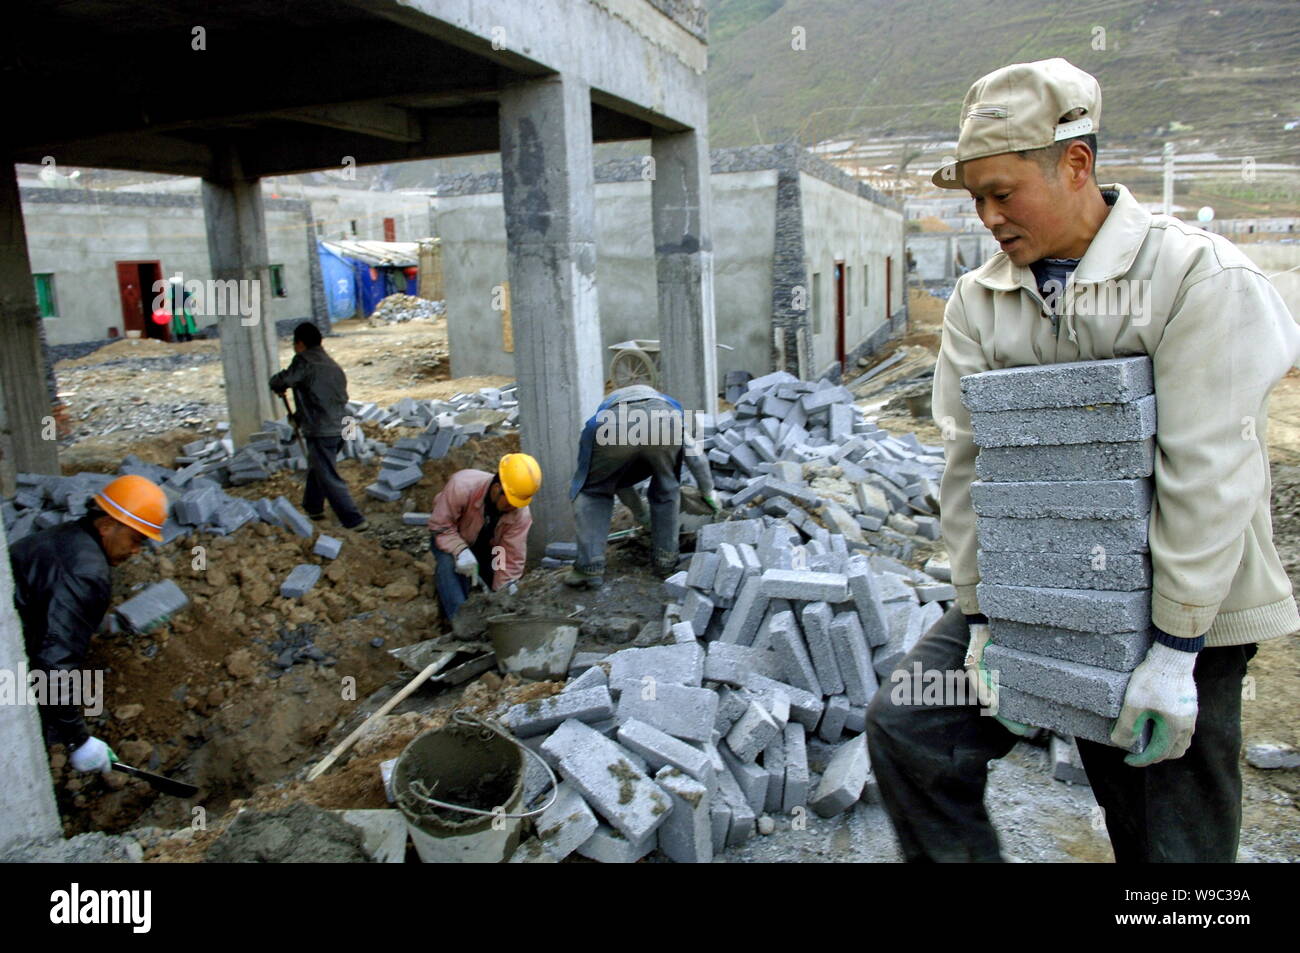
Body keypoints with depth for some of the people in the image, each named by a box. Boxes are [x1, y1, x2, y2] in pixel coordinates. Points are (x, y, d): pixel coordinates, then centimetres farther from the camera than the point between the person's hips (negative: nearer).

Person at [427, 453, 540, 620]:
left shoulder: (521, 514, -30)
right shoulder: (462, 486, -39)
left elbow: (512, 558, -23)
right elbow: (439, 525, -28)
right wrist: (461, 551, -42)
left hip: (486, 546, 4)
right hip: (451, 538, -4)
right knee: (449, 563, -30)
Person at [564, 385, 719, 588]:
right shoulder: (662, 399, 46)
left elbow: (619, 480, 46)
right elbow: (694, 455, 43)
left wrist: (641, 513, 58)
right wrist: (708, 492, 57)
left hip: (612, 426, 0)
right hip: (664, 420, 0)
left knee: (591, 492, 21)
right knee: (665, 489, 28)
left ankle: (590, 568, 11)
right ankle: (666, 557, 28)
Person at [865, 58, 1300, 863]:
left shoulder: (1201, 276, -11)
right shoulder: (979, 301, 2)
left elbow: (1208, 478, -16)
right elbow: (970, 465, 0)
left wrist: (1173, 651, -16)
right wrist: (982, 617, -3)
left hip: (1175, 613, -3)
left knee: (1171, 841, 7)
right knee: (904, 726, -9)